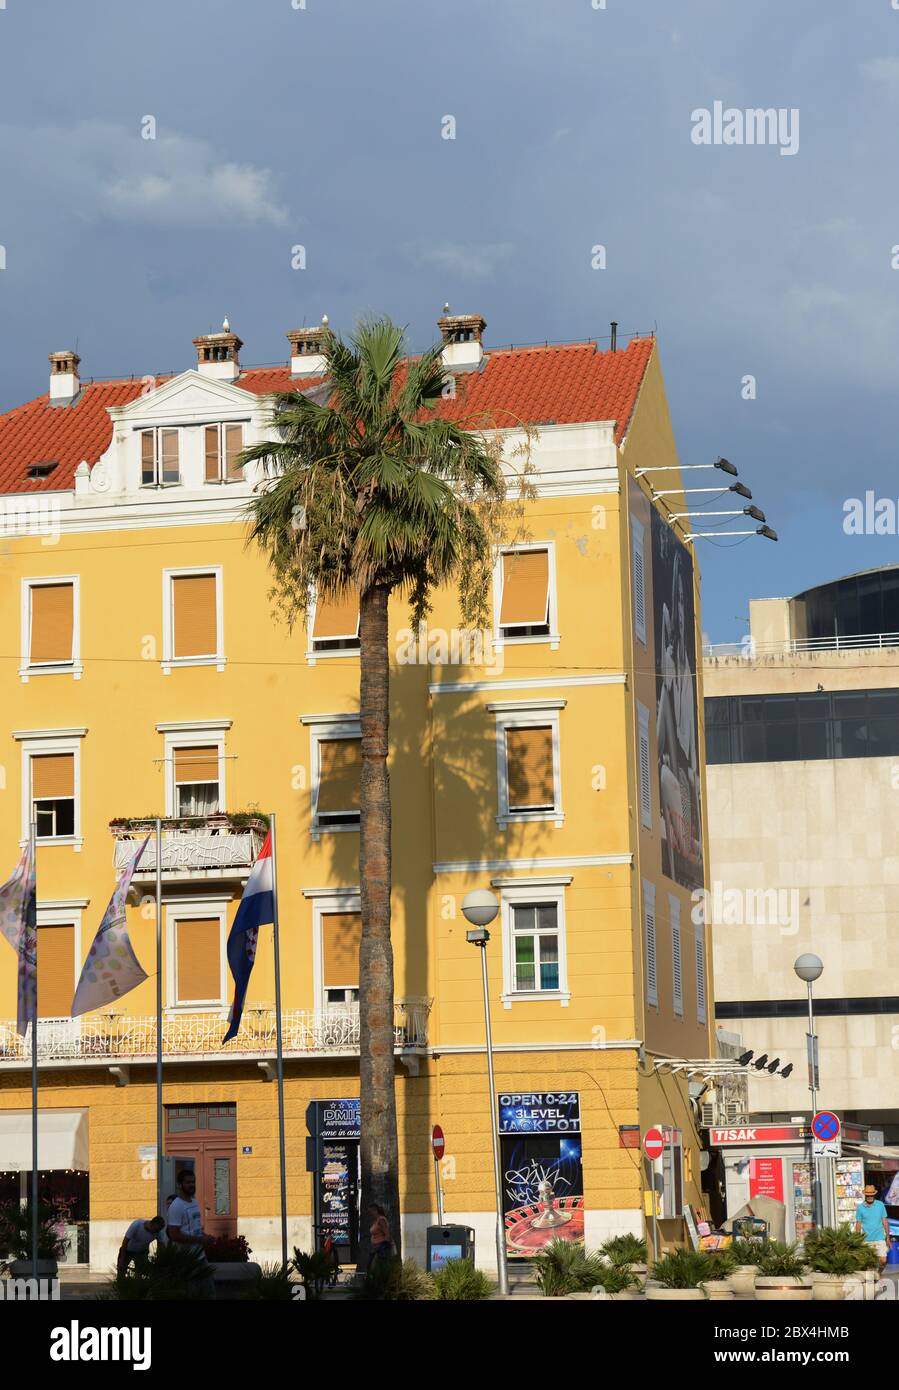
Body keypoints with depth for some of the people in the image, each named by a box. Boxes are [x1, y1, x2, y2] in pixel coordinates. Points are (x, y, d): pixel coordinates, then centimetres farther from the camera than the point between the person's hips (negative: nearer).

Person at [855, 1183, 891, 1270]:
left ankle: (879, 1273, 23)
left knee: (883, 1260, -6)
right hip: (866, 1240, 0)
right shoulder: (860, 1207, 0)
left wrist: (887, 1237, 5)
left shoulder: (880, 1205, 1)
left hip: (879, 1239, 0)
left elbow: (885, 1221, 6)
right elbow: (858, 1224, 5)